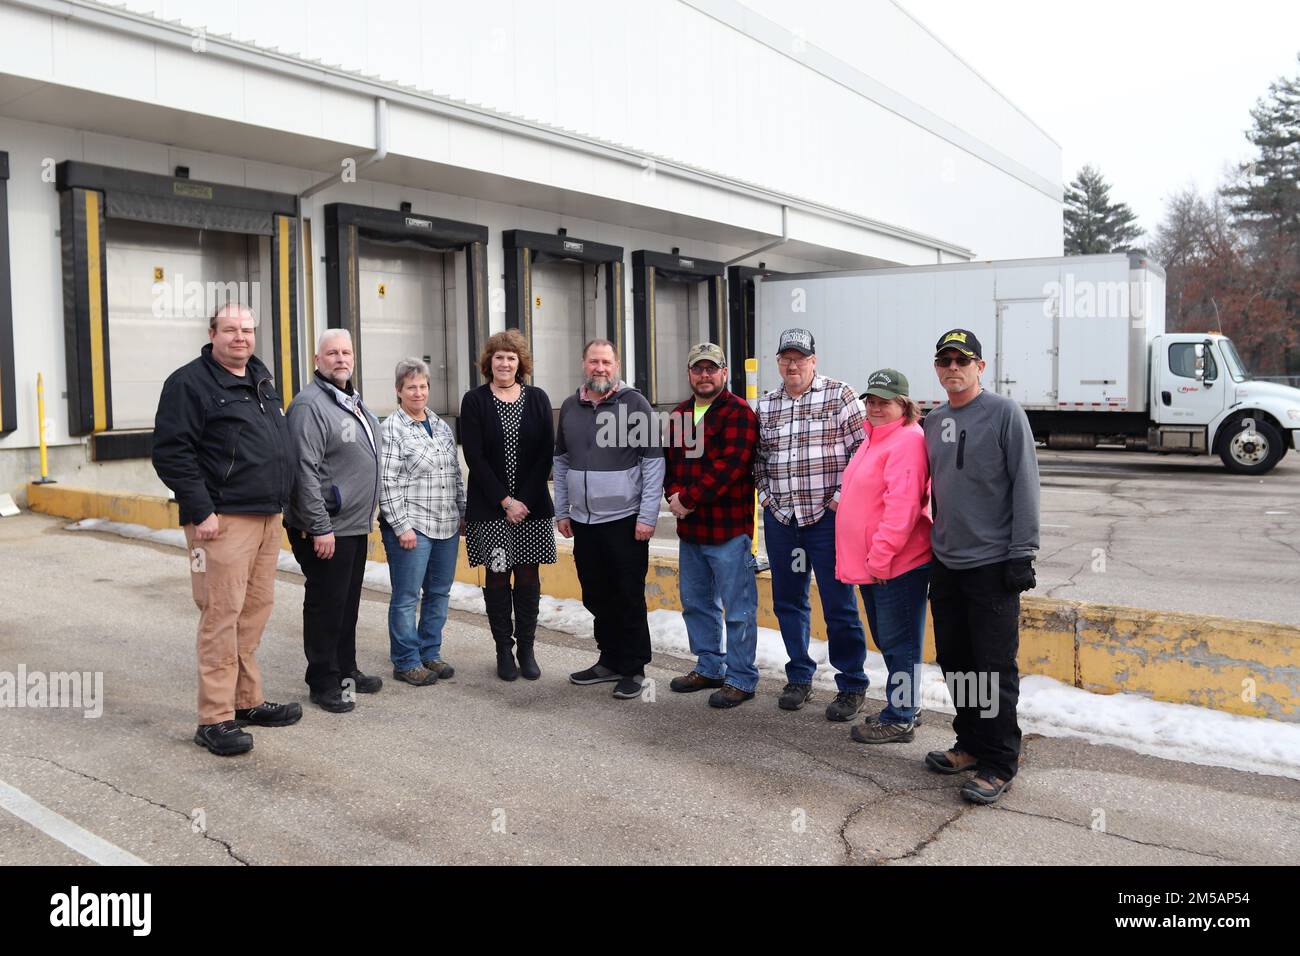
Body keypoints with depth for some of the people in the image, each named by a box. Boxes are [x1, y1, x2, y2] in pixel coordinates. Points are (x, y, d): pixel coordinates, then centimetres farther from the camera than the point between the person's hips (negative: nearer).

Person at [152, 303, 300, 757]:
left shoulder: (261, 378, 18)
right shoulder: (189, 382, -6)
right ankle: (215, 720, 1)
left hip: (268, 516, 8)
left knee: (255, 611, 12)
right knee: (222, 615, -6)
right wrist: (200, 511, -18)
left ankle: (247, 702, 23)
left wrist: (281, 500, 21)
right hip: (224, 519, -8)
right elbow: (171, 453, -13)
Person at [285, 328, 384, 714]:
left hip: (355, 524, 9)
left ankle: (346, 671, 30)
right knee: (326, 605, 1)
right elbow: (305, 472, -21)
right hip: (325, 529, -9)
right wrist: (321, 528, -22)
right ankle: (324, 683, 12)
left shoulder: (354, 401, 15)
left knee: (348, 602, 17)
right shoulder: (310, 404, -15)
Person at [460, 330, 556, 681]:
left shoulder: (537, 399, 6)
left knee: (528, 575, 5)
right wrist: (505, 501, -11)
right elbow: (474, 456, -5)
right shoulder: (474, 401, 1)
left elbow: (546, 452, 1)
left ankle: (526, 649, 15)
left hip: (532, 505, 2)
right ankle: (504, 650, 14)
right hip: (490, 507, -1)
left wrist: (525, 500, -9)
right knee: (496, 574, 3)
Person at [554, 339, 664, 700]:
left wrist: (647, 516, -12)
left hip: (625, 521, -5)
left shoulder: (634, 404, -6)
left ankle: (633, 669, 13)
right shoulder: (570, 407, 9)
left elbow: (654, 461, -8)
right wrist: (561, 511, 12)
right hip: (582, 522, 5)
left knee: (629, 599, 1)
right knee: (596, 598, 13)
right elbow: (561, 462, 16)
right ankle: (609, 661, 27)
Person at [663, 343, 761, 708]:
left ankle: (740, 679, 12)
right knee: (696, 602, 18)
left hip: (729, 529, -8)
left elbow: (728, 466, -20)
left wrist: (688, 499, -18)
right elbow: (669, 460, 14)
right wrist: (673, 494, -6)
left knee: (738, 609, 0)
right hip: (689, 528, 8)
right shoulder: (679, 415, 14)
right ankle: (709, 668, 33)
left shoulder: (738, 413, -10)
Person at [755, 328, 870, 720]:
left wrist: (843, 495, -10)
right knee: (788, 602, 12)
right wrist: (764, 492, 9)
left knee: (839, 605, -1)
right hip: (780, 517, 5)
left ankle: (851, 686, 12)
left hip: (827, 516, -5)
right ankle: (799, 678, 27)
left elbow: (861, 448, -4)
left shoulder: (839, 394, -2)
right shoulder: (766, 405, 12)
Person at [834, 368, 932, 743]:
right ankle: (905, 707, 31)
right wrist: (864, 557, 20)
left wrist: (880, 556, -23)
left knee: (899, 642, 0)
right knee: (887, 640, 19)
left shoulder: (907, 440, -15)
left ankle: (899, 719, 10)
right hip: (870, 563, 10)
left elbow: (902, 505, -23)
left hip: (897, 564, -10)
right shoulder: (874, 439, 17)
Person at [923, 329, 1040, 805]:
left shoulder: (1005, 413, -7)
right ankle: (970, 744, 29)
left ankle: (999, 764, 8)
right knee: (954, 660, 14)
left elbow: (1025, 485, -11)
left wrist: (1022, 552, -15)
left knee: (994, 669, -3)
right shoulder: (934, 421, 12)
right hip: (944, 564, 7)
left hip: (992, 565, -6)